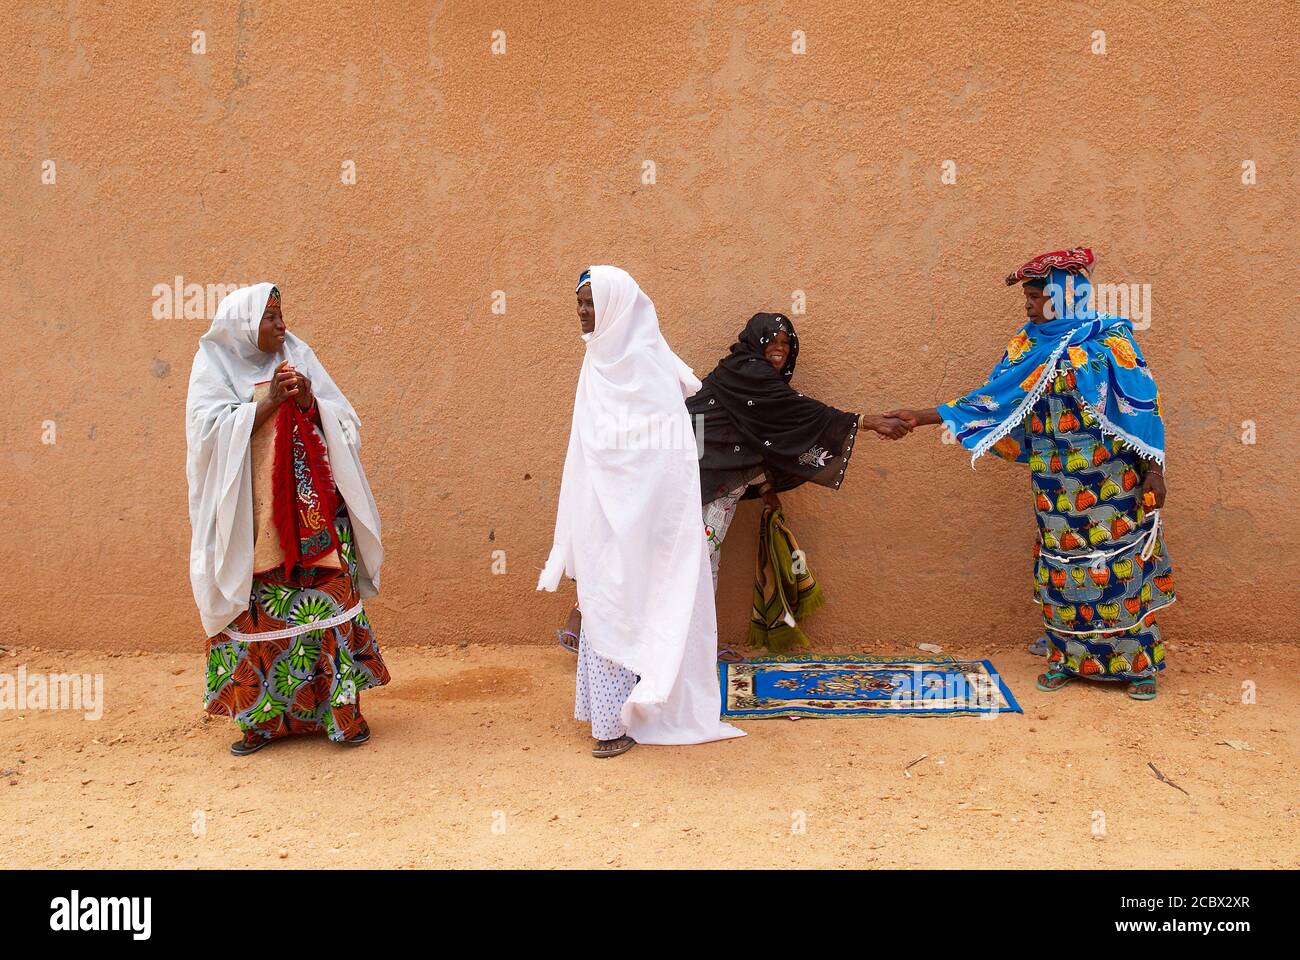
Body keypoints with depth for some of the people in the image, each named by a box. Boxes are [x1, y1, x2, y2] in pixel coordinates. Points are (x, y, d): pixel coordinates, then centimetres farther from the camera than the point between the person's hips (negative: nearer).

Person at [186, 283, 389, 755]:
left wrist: (310, 403, -12)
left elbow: (344, 421, 6)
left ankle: (343, 707, 7)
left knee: (328, 600, -1)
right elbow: (212, 430, -10)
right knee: (259, 609, 1)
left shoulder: (299, 357, 8)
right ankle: (263, 716, 14)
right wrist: (269, 402, -16)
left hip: (312, 508, 2)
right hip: (251, 514, -1)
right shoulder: (214, 366, 3)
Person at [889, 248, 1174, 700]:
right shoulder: (1027, 347, 5)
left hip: (1110, 477, -4)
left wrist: (1153, 470, -10)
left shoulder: (1108, 339, -8)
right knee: (1059, 565, 8)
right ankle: (1067, 658, 22)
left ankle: (1138, 664, 14)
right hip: (1054, 479, 4)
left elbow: (1142, 404, -7)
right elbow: (991, 398, 4)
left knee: (1120, 565, 0)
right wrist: (924, 417, -2)